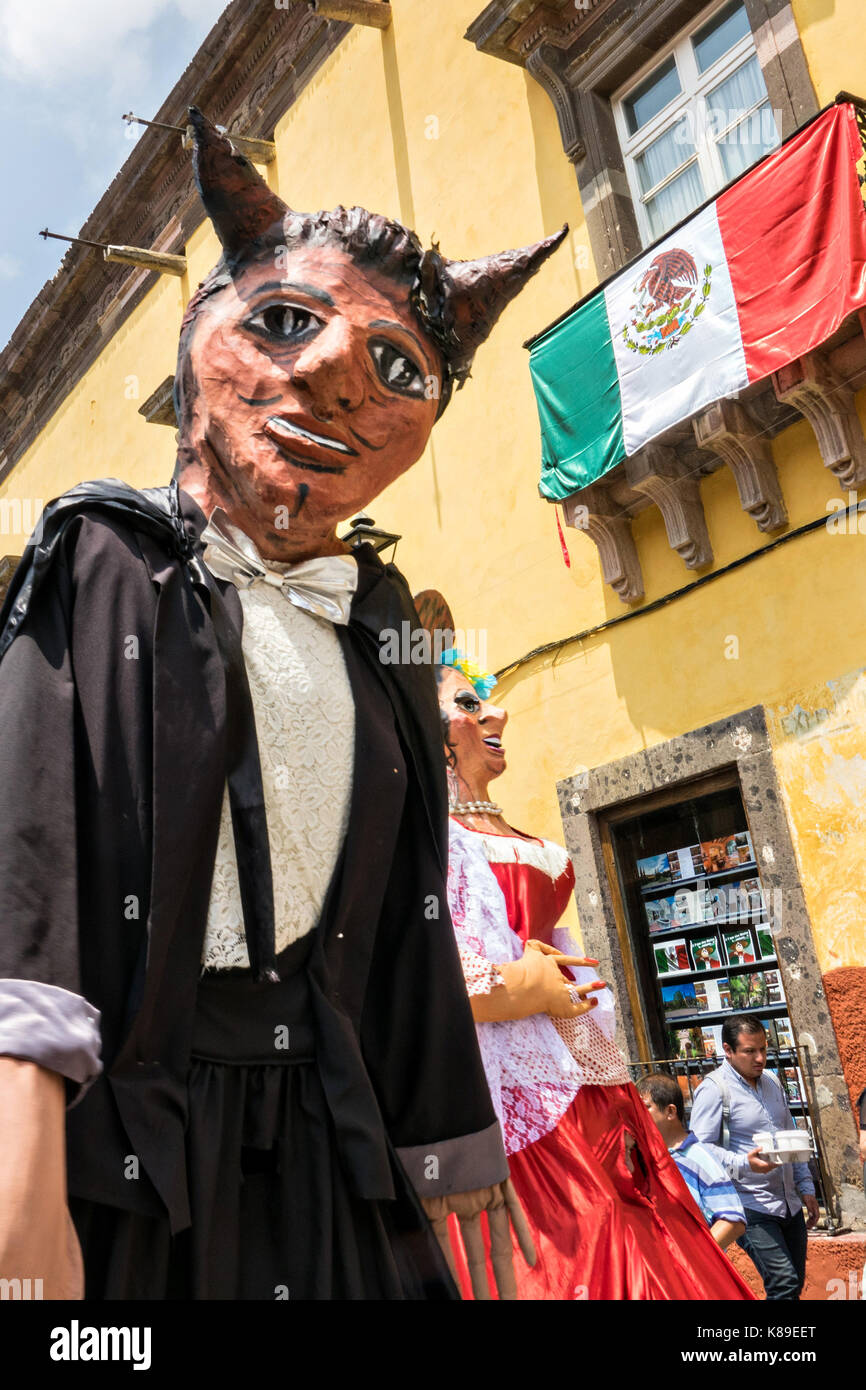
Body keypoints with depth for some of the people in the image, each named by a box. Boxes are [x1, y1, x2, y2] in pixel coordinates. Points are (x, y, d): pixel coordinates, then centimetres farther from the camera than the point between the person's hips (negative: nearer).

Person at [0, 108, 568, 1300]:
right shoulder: (103, 557, 0)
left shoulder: (383, 625, 11)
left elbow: (407, 917, 12)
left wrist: (455, 1161, 12)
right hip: (109, 1118, -3)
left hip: (318, 1137, 4)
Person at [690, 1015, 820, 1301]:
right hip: (750, 1207, -7)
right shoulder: (714, 1089, -12)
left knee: (794, 1285, 9)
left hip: (789, 1204, 7)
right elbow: (701, 1148, -17)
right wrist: (744, 1164, -30)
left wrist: (806, 1188, 16)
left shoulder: (772, 1082, 13)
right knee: (784, 1283, -17)